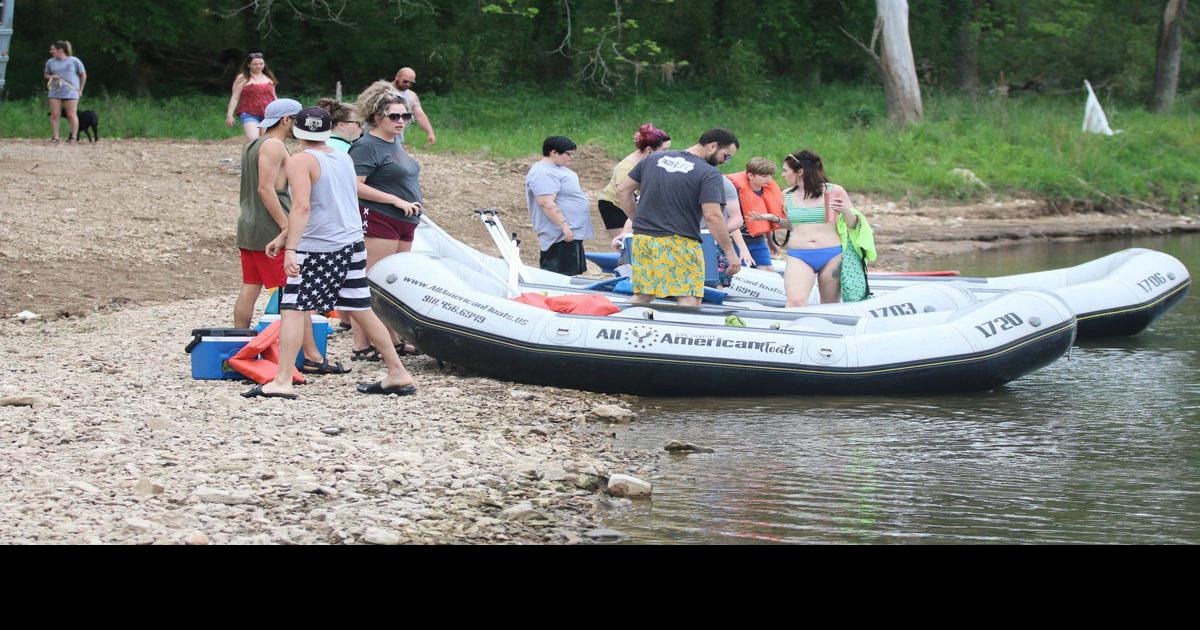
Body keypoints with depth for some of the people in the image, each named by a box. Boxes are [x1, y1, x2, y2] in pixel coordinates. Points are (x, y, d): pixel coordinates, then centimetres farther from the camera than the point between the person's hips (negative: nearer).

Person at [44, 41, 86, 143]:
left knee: (71, 115, -6)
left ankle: (74, 137, 3)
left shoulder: (74, 61, 0)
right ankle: (56, 138, -2)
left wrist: (80, 90, 4)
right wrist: (51, 77, -2)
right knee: (54, 115, -5)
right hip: (55, 93, 3)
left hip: (70, 92, -3)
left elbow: (83, 75, 7)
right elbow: (46, 74, 22)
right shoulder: (50, 62, 11)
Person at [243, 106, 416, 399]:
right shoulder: (345, 159, 13)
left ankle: (282, 382, -14)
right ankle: (398, 375, 19)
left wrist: (290, 248, -28)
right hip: (353, 244, 7)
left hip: (317, 250, -7)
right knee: (362, 312, 15)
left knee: (292, 311, -6)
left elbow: (301, 207, -23)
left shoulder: (300, 161, -9)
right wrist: (283, 237, 24)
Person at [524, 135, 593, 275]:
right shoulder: (543, 173, -17)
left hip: (572, 233, 11)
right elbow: (547, 203, -25)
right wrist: (564, 225, -26)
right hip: (560, 237, -11)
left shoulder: (555, 169, 18)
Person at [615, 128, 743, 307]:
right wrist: (730, 252, -10)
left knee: (641, 297, 14)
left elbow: (623, 191, 16)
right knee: (689, 300, -8)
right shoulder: (709, 174, -7)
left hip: (642, 239, 6)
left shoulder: (655, 159, 13)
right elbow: (712, 216, -16)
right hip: (679, 243, -6)